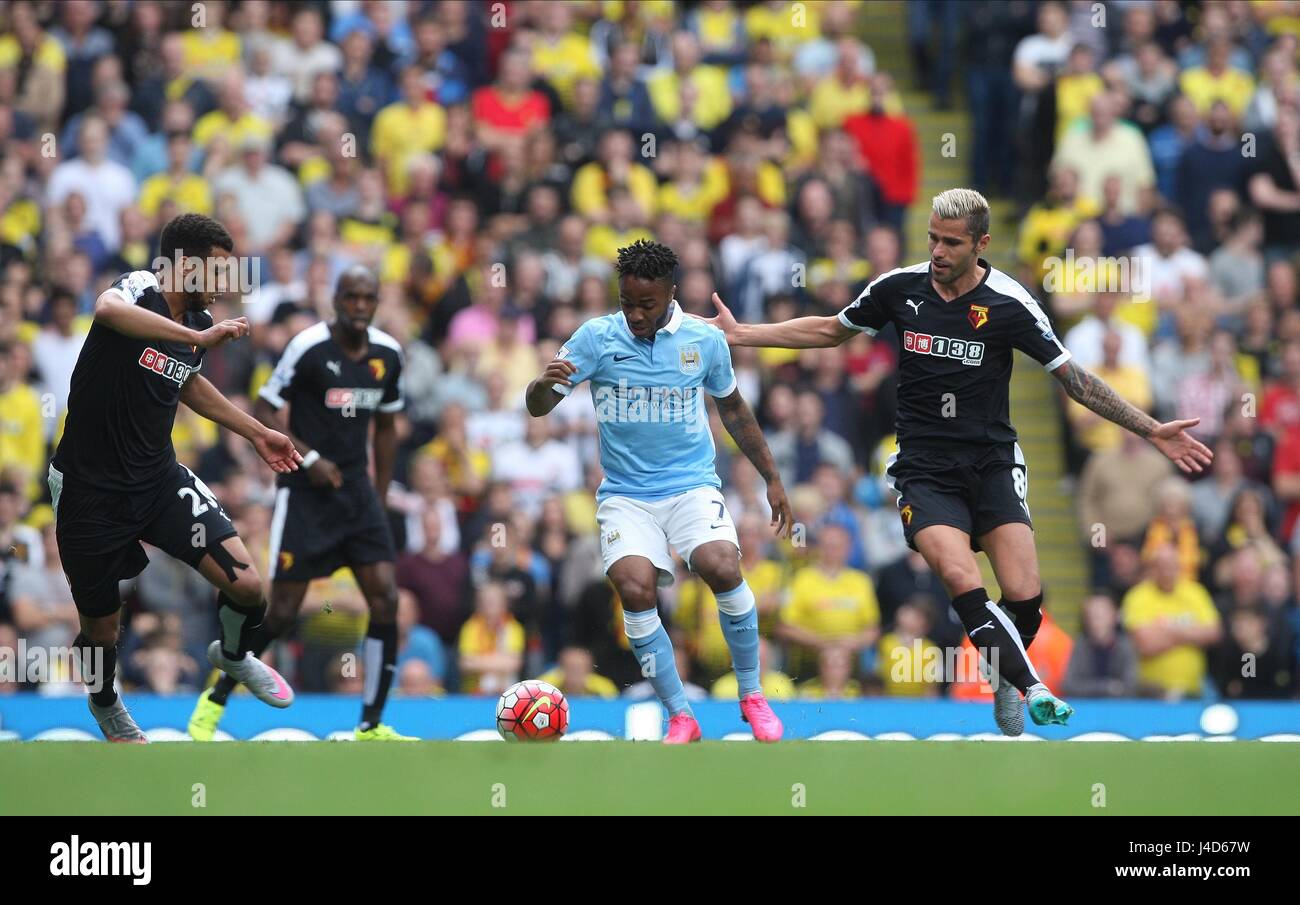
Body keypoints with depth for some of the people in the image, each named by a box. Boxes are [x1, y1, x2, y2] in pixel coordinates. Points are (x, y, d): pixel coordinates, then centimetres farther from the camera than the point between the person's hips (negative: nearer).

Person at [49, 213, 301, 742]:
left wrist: (257, 433, 29)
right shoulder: (138, 289, -17)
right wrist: (197, 337, -44)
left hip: (159, 479, 5)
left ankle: (234, 655, 23)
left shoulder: (199, 324, 4)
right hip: (90, 492, -5)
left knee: (246, 586, -11)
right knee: (101, 626, 8)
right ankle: (104, 703, 43)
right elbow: (107, 308, -45)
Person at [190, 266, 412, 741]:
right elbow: (262, 414, -9)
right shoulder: (308, 346, -12)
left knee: (386, 599, -9)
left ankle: (371, 726, -1)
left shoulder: (388, 354, 5)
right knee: (282, 612, -5)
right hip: (304, 493, -5)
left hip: (356, 489, 5)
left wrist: (380, 500, 16)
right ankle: (214, 700, 16)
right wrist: (309, 458, -18)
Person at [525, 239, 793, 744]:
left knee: (722, 568, -27)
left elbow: (733, 409, 18)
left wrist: (772, 479, 21)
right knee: (635, 588, -25)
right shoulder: (596, 338, -3)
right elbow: (537, 408, -5)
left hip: (692, 486, 0)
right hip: (625, 494, 0)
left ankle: (752, 695, -5)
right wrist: (545, 382, -29)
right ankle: (680, 718, -11)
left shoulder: (705, 341, 1)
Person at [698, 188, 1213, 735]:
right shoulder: (898, 288, 0)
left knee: (1024, 595, -16)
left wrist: (1152, 430, -5)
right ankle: (1032, 688, -17)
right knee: (962, 581, -26)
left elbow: (1074, 378, 0)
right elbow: (831, 330, 19)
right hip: (924, 469, 1)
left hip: (993, 463, -1)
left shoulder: (1009, 303, -6)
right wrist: (741, 335, 17)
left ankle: (1004, 680, 15)